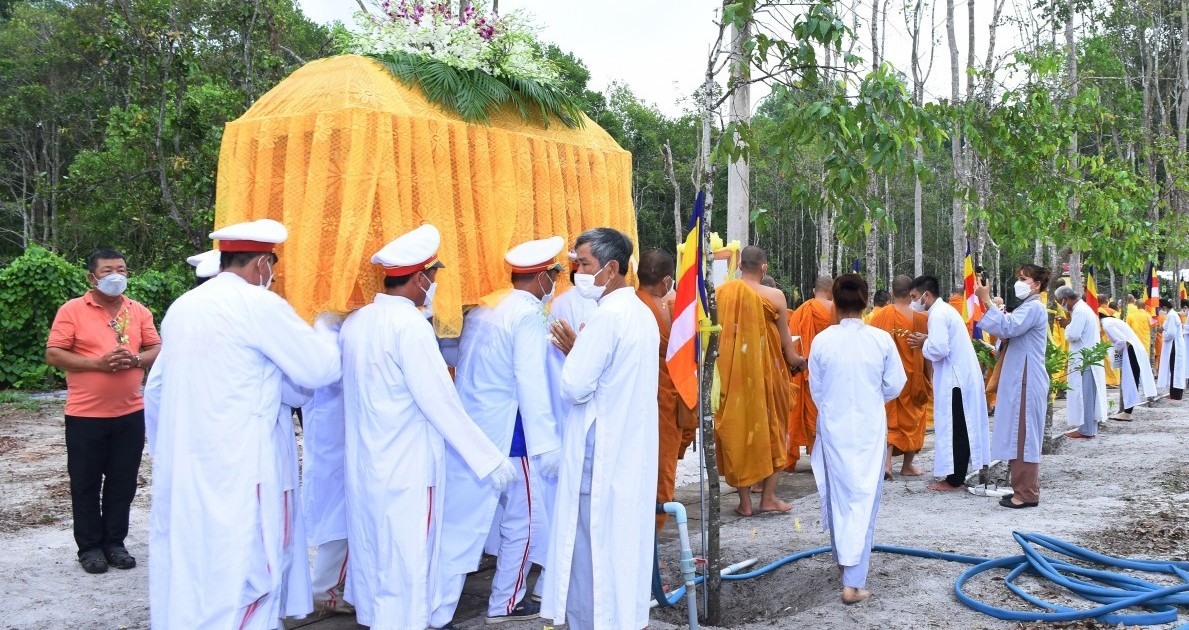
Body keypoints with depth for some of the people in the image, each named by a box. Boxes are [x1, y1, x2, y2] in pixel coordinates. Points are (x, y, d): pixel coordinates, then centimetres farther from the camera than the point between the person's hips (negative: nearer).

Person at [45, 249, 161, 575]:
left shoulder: (139, 311, 7)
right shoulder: (72, 310, -4)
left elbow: (156, 350, 8)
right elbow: (54, 354, -8)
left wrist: (135, 359, -14)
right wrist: (98, 363, -19)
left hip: (130, 414, 3)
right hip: (85, 415, -3)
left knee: (123, 483, 10)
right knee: (86, 484, 6)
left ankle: (115, 542, 22)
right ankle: (89, 547, 18)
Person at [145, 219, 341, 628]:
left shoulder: (182, 307, 11)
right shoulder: (259, 305, -12)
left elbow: (156, 390, 16)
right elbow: (322, 368, -5)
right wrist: (324, 334, 15)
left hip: (181, 466, 8)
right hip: (238, 467, -8)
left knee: (188, 563, 17)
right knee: (241, 570, 0)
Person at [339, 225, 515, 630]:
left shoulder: (355, 322, 5)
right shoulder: (410, 324, -18)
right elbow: (441, 402, -20)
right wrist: (489, 459, -15)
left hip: (364, 466, 8)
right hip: (406, 470, -8)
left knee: (373, 557, 19)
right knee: (405, 568, 2)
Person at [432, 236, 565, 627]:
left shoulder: (481, 307, 12)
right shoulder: (528, 314, -11)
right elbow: (531, 384, -17)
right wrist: (547, 443, -17)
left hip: (466, 427, 7)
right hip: (505, 432, -7)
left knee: (460, 520, 9)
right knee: (522, 518, 10)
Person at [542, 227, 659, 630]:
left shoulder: (607, 316, -18)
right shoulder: (642, 314, 10)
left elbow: (573, 387, -20)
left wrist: (571, 351, -2)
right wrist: (582, 351, 9)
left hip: (599, 452, -9)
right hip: (632, 446, 9)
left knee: (590, 543, 1)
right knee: (626, 536, 16)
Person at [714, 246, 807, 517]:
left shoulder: (720, 293, -3)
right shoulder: (774, 296, -8)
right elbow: (785, 342, -2)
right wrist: (796, 360, 17)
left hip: (730, 373, 2)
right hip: (766, 371, -1)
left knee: (736, 429, 9)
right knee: (770, 428, 14)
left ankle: (744, 501, 11)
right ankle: (768, 497, 17)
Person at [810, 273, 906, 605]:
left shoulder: (822, 340, -9)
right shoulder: (881, 339, -10)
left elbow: (816, 389, 1)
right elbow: (895, 385, -2)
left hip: (833, 427, 1)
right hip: (870, 428, -1)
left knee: (837, 494, 19)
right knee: (863, 499, 2)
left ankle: (842, 558, 37)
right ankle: (853, 582, 0)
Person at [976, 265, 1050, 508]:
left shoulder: (1034, 307, -12)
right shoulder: (1026, 307, 20)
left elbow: (1007, 328, -27)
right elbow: (1009, 332, 21)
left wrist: (987, 302, -23)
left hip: (1026, 381, -10)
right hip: (1018, 380, 10)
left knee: (1023, 435, -7)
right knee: (1019, 435, 13)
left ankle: (1027, 493, -3)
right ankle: (1023, 488, 19)